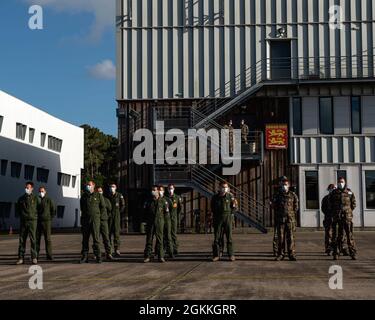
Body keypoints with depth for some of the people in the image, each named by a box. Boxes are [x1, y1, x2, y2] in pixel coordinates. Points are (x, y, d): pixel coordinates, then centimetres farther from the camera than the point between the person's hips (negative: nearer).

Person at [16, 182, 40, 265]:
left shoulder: (35, 198, 0)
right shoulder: (21, 199, 9)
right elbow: (17, 208, 23)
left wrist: (35, 216, 5)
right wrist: (20, 215, 15)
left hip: (32, 221, -3)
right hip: (23, 221, 3)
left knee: (33, 239, -5)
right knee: (22, 239, 3)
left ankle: (34, 258, -3)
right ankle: (21, 258, 5)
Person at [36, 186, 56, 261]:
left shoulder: (49, 200, 1)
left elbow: (54, 210, 3)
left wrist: (50, 218, -1)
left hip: (46, 222, -3)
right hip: (38, 222, 3)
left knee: (47, 238, -3)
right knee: (37, 238, 2)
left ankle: (49, 255, 0)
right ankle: (36, 255, 7)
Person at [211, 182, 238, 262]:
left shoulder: (230, 196, 1)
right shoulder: (215, 197, 5)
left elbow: (234, 207, 5)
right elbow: (212, 208, 17)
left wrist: (234, 205, -15)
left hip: (227, 217, -1)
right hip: (218, 218, 1)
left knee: (229, 236, -1)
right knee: (217, 237, 2)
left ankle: (231, 255, 3)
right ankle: (216, 255, 8)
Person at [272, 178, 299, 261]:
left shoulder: (293, 195, 5)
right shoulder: (277, 195, 7)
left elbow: (296, 207, 10)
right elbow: (274, 206, 11)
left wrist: (291, 214, 6)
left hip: (290, 219, -1)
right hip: (280, 219, 1)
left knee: (290, 237, -3)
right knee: (280, 237, 1)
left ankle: (291, 254, 2)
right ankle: (280, 254, 6)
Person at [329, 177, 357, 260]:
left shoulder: (349, 192, 7)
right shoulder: (333, 193, 8)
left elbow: (354, 204, 12)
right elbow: (330, 205, 16)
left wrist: (348, 211, 6)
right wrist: (335, 212, 8)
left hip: (347, 217, -1)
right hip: (336, 218, 1)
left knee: (350, 235, -1)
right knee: (337, 236, 0)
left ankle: (353, 253, 4)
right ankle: (336, 253, 4)